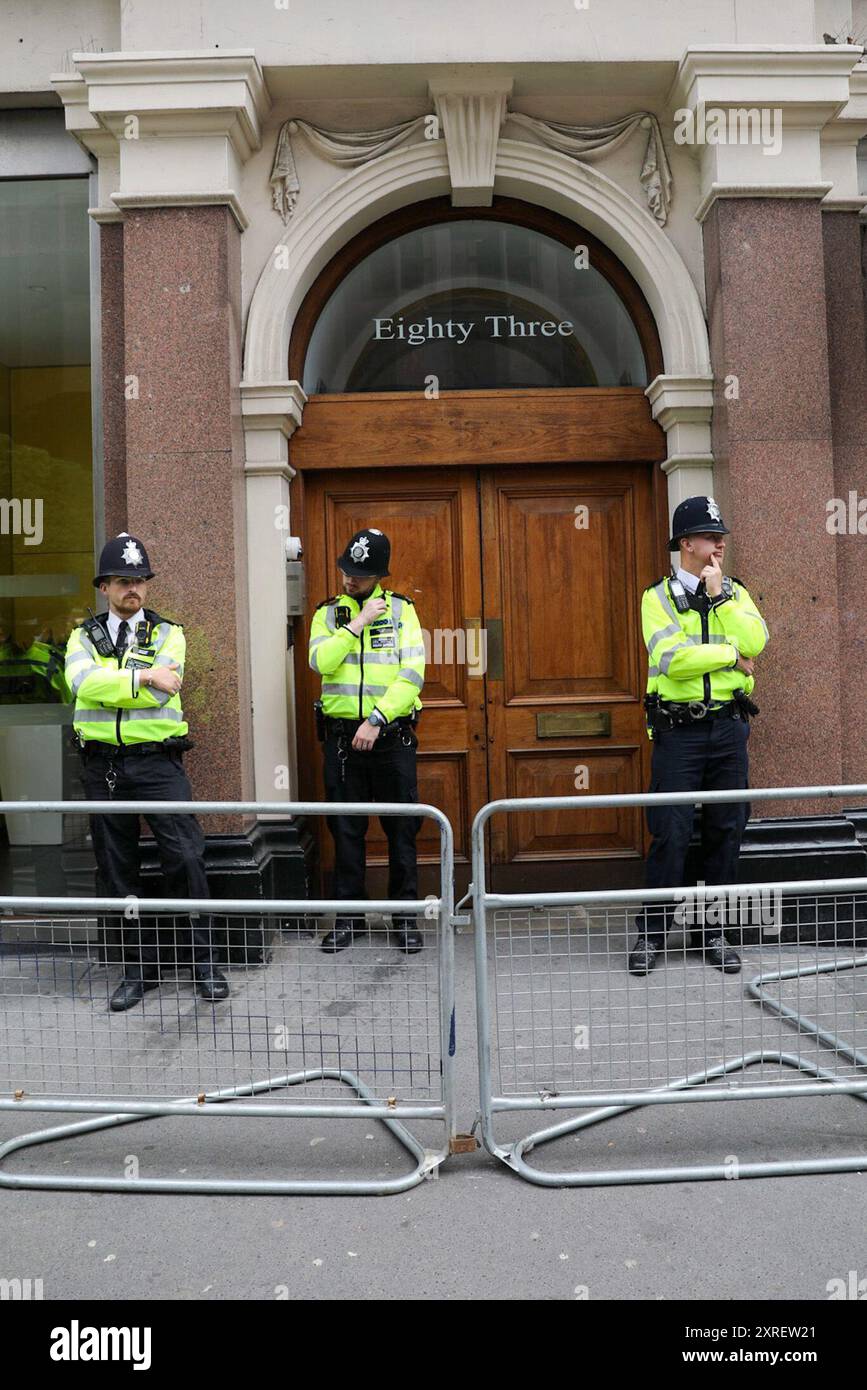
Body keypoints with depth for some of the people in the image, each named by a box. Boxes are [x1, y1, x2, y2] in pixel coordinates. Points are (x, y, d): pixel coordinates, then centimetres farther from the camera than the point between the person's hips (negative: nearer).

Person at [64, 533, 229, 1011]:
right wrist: (142, 676, -18)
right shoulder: (84, 636, 10)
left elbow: (159, 694, -12)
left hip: (157, 760, -2)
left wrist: (109, 684, -11)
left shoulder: (167, 633, 5)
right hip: (102, 765, 3)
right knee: (119, 870, 9)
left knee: (186, 858, -8)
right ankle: (139, 968, 23)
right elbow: (82, 682, -12)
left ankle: (203, 962, 6)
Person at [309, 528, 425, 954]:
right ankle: (348, 915, 20)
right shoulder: (328, 612, 8)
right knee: (346, 829, 7)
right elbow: (321, 661, -11)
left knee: (401, 829, 4)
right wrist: (359, 621, -12)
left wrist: (376, 720, -15)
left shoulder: (401, 610, 3)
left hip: (391, 734, -1)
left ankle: (405, 914, 17)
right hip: (342, 735, 2)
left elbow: (412, 674, -7)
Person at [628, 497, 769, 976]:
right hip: (678, 728, -4)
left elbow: (755, 641, -8)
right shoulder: (659, 596, 0)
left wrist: (718, 594, -10)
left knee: (726, 830, 7)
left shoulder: (735, 593, 12)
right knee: (670, 834, -3)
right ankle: (651, 933, 11)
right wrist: (732, 655, -8)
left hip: (728, 726, 4)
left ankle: (713, 932, 20)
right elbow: (672, 657, -16)